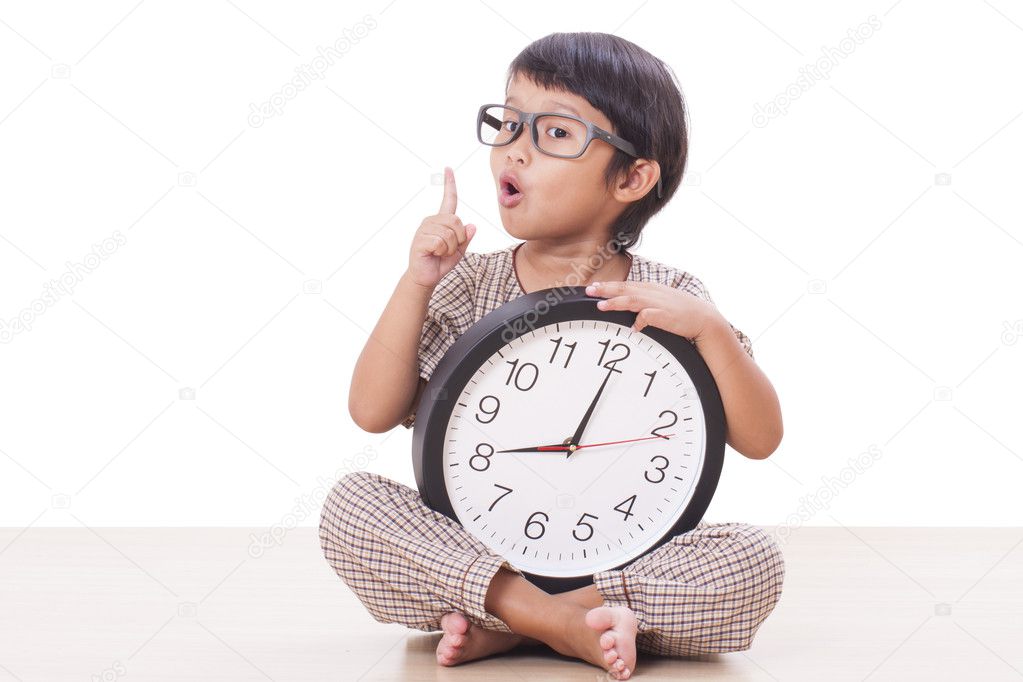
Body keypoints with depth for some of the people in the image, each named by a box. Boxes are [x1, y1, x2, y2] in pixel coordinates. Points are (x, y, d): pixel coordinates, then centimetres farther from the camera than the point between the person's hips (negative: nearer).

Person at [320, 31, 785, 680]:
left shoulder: (669, 299, -1)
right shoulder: (470, 288, 1)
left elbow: (761, 439, -5)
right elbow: (372, 413, -6)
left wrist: (708, 327, -19)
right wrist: (416, 284, -14)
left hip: (625, 558, 0)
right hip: (477, 552, 0)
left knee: (757, 559, -26)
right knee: (349, 503, -22)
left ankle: (501, 627, -21)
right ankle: (565, 624, -27)